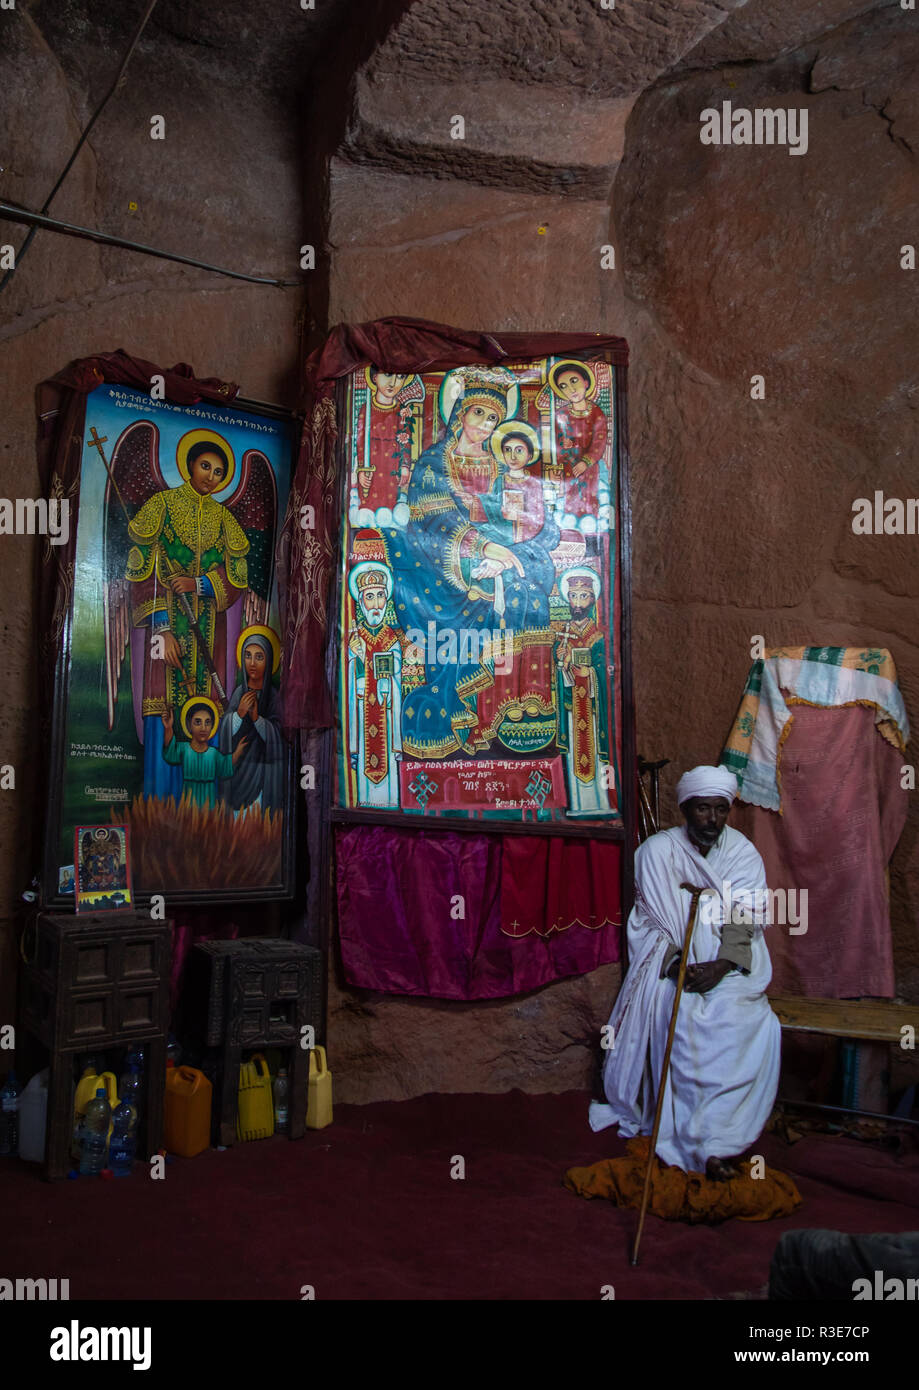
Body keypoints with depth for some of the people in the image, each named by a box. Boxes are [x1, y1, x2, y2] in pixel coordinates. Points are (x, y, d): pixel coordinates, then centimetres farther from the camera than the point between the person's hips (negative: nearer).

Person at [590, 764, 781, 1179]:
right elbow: (652, 922, -3)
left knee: (755, 1025, -26)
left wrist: (720, 966, -22)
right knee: (685, 1022, -29)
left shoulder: (743, 853, 6)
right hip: (672, 964, -2)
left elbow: (745, 919, -5)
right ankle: (700, 1146, -20)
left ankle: (717, 1138, -20)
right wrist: (677, 963, -20)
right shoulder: (658, 850, 1)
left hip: (729, 969, 2)